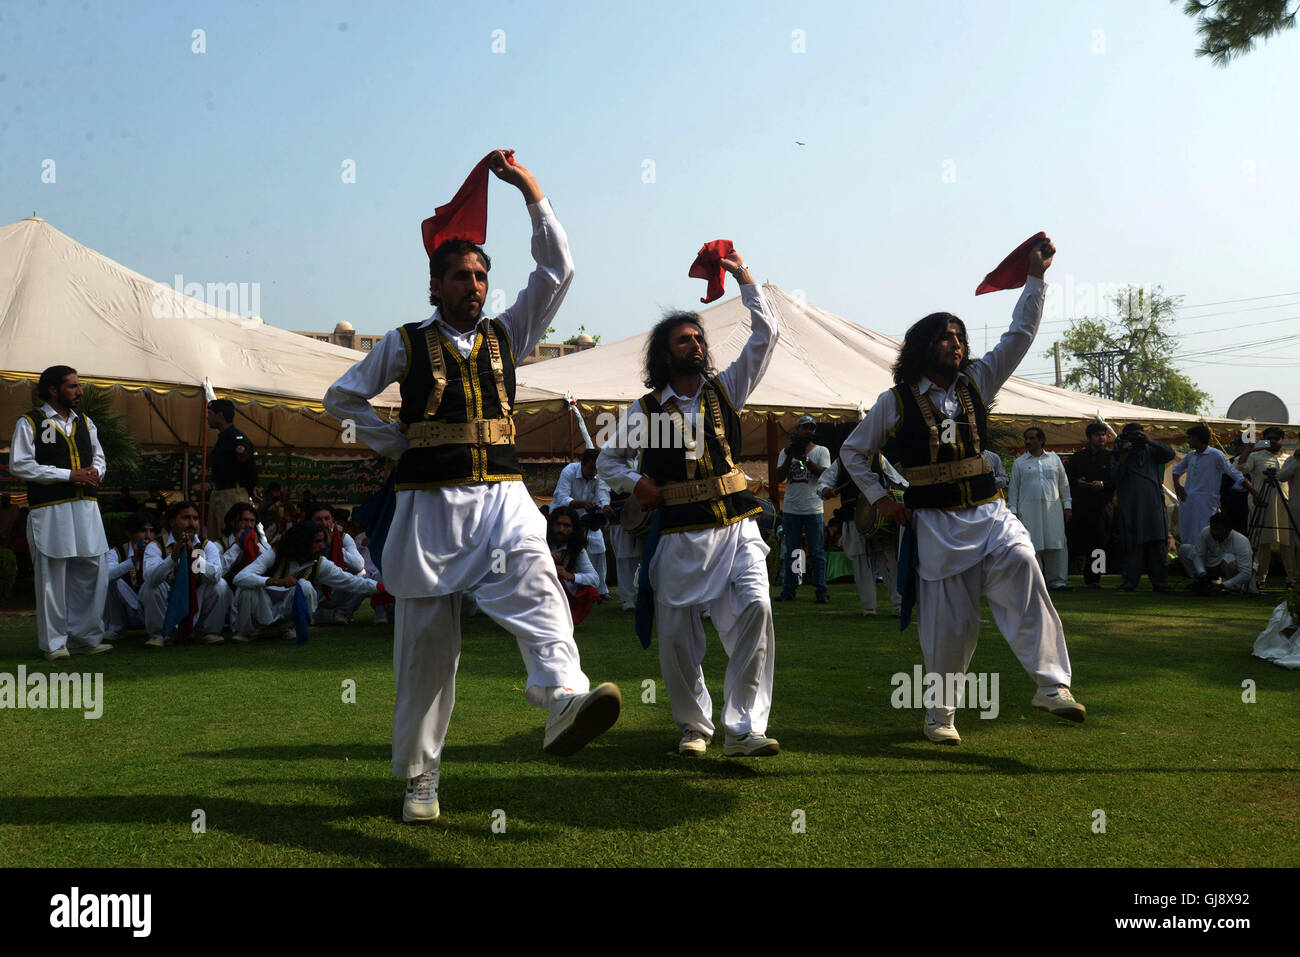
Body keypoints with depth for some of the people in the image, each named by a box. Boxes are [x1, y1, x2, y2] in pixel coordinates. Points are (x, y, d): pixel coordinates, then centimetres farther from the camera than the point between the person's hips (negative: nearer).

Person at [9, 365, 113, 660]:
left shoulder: (84, 422, 17)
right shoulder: (29, 423, -1)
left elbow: (99, 457, 24)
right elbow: (19, 465, -9)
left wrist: (95, 472, -1)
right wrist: (69, 475, -14)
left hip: (86, 506, 6)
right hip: (49, 510, -6)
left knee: (93, 569, 6)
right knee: (52, 574, 0)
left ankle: (84, 636, 19)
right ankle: (54, 643, 9)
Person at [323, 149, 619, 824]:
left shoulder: (507, 334, 15)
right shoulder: (404, 344, 9)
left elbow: (557, 270, 8)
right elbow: (341, 397, 17)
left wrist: (531, 191, 4)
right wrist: (397, 444, 7)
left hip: (501, 496, 1)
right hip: (429, 503, -1)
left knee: (536, 585, -29)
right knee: (425, 643, 3)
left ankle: (564, 701, -50)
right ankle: (419, 778, 16)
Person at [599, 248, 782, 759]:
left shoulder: (725, 388, 11)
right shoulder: (644, 411, 6)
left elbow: (765, 332, 9)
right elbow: (608, 459, 17)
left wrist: (743, 275, 5)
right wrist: (636, 482, -3)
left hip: (736, 528, 1)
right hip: (681, 536, 0)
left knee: (755, 608, -20)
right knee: (676, 635, 2)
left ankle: (744, 729, -15)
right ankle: (694, 727, 24)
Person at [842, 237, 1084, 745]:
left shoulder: (975, 383, 10)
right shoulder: (895, 401, 1)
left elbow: (1020, 334, 7)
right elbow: (853, 451, 11)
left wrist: (1036, 276, 1)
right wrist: (880, 499, 3)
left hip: (988, 512, 3)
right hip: (936, 524, -2)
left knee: (1021, 564, -28)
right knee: (949, 623, -1)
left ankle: (1052, 684, -27)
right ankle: (940, 714, 19)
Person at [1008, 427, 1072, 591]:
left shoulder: (1054, 459, 14)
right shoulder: (1019, 463, 10)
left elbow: (1064, 484, 16)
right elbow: (1013, 489, 10)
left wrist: (1067, 506, 9)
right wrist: (1013, 511, 3)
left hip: (1052, 508, 1)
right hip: (1028, 511, -1)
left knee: (1056, 545, -2)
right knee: (1032, 547, -5)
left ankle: (1057, 580, 4)